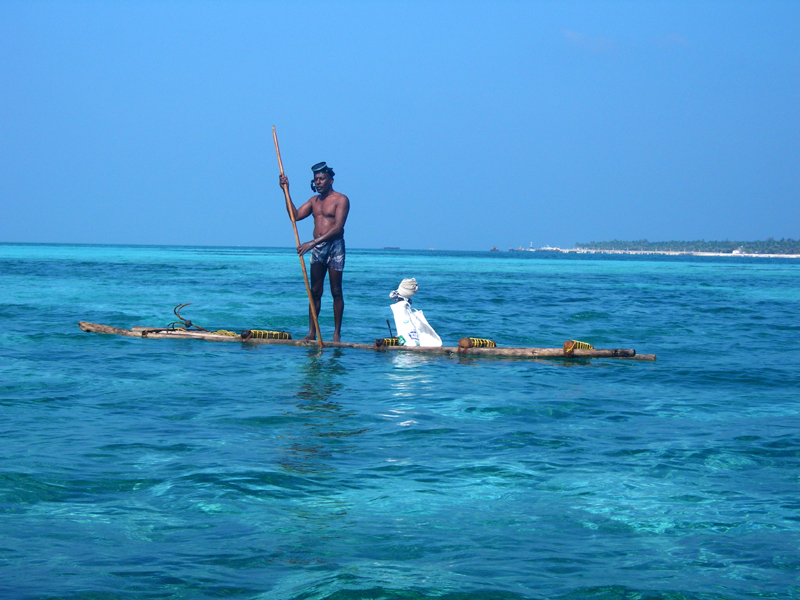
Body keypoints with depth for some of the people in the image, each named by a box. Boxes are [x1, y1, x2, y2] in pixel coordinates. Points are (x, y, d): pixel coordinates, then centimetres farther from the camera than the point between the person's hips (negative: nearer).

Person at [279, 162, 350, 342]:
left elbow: (337, 228, -16)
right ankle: (312, 332, 2)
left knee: (336, 292, -2)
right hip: (317, 248, 6)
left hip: (335, 247, -6)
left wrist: (313, 243, -22)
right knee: (315, 292, 2)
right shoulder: (314, 200, 16)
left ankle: (337, 333, 1)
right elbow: (295, 215, 9)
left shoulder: (341, 200, -6)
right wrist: (286, 191, 4)